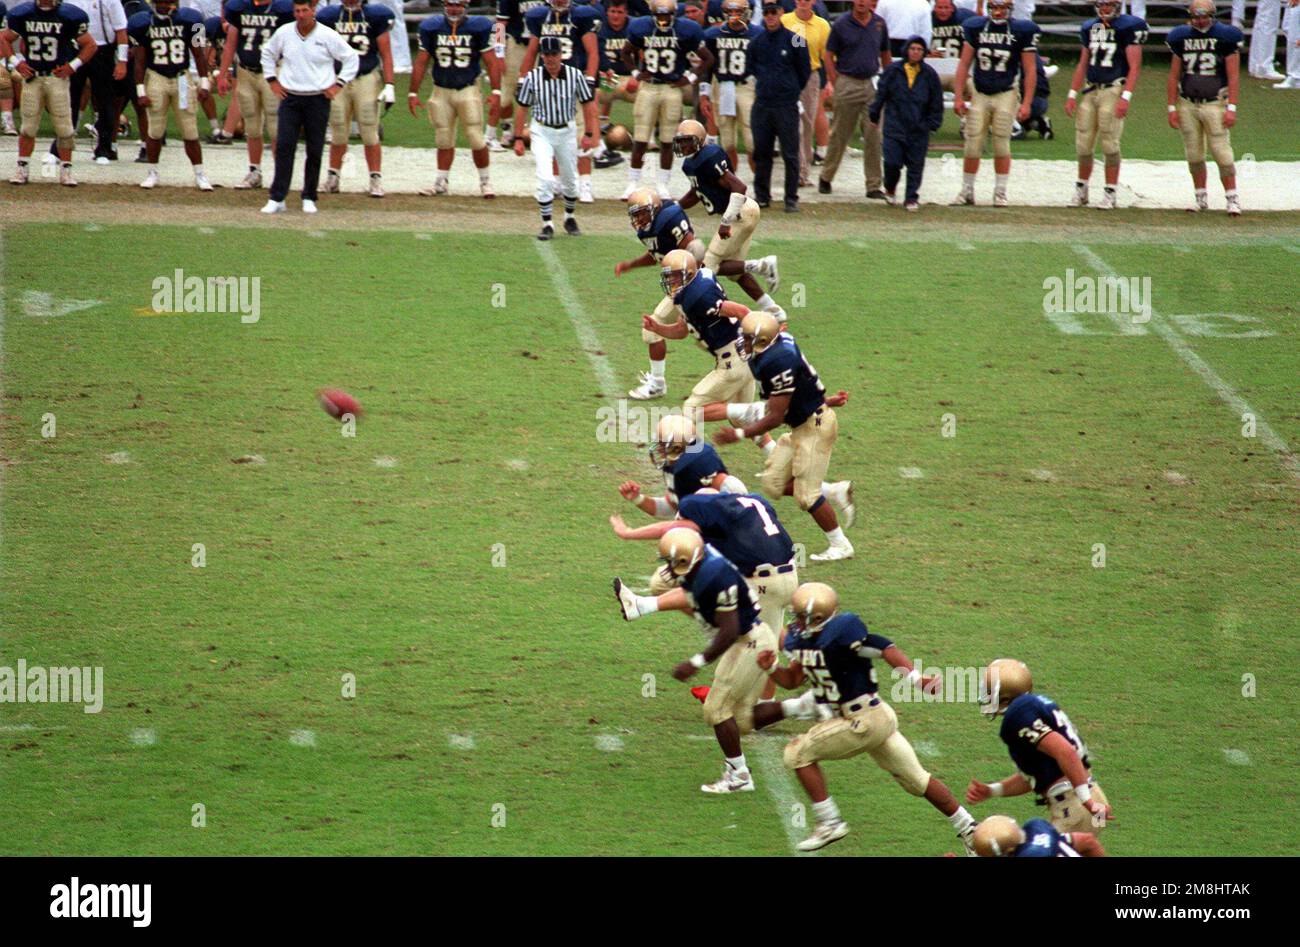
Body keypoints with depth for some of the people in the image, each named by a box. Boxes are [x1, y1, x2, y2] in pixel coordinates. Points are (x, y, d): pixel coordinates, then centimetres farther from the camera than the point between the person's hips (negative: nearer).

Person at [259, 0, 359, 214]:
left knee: (315, 151, 4)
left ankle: (309, 198, 16)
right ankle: (277, 199, -8)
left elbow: (351, 58, 4)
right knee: (283, 147, -8)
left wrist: (338, 85, -1)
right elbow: (268, 53, 18)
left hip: (318, 99, -1)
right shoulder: (284, 33, 1)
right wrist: (272, 81, 11)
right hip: (290, 98, 1)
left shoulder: (328, 36, -6)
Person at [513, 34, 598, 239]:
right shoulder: (532, 78, -13)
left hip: (566, 131, 2)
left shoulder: (575, 76, -11)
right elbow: (521, 107, -3)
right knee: (545, 178, -15)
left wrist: (589, 134, 2)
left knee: (570, 180, 14)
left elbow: (588, 104, 1)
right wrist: (518, 139, -3)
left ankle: (570, 217, 37)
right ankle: (547, 224, -5)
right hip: (541, 131, -2)